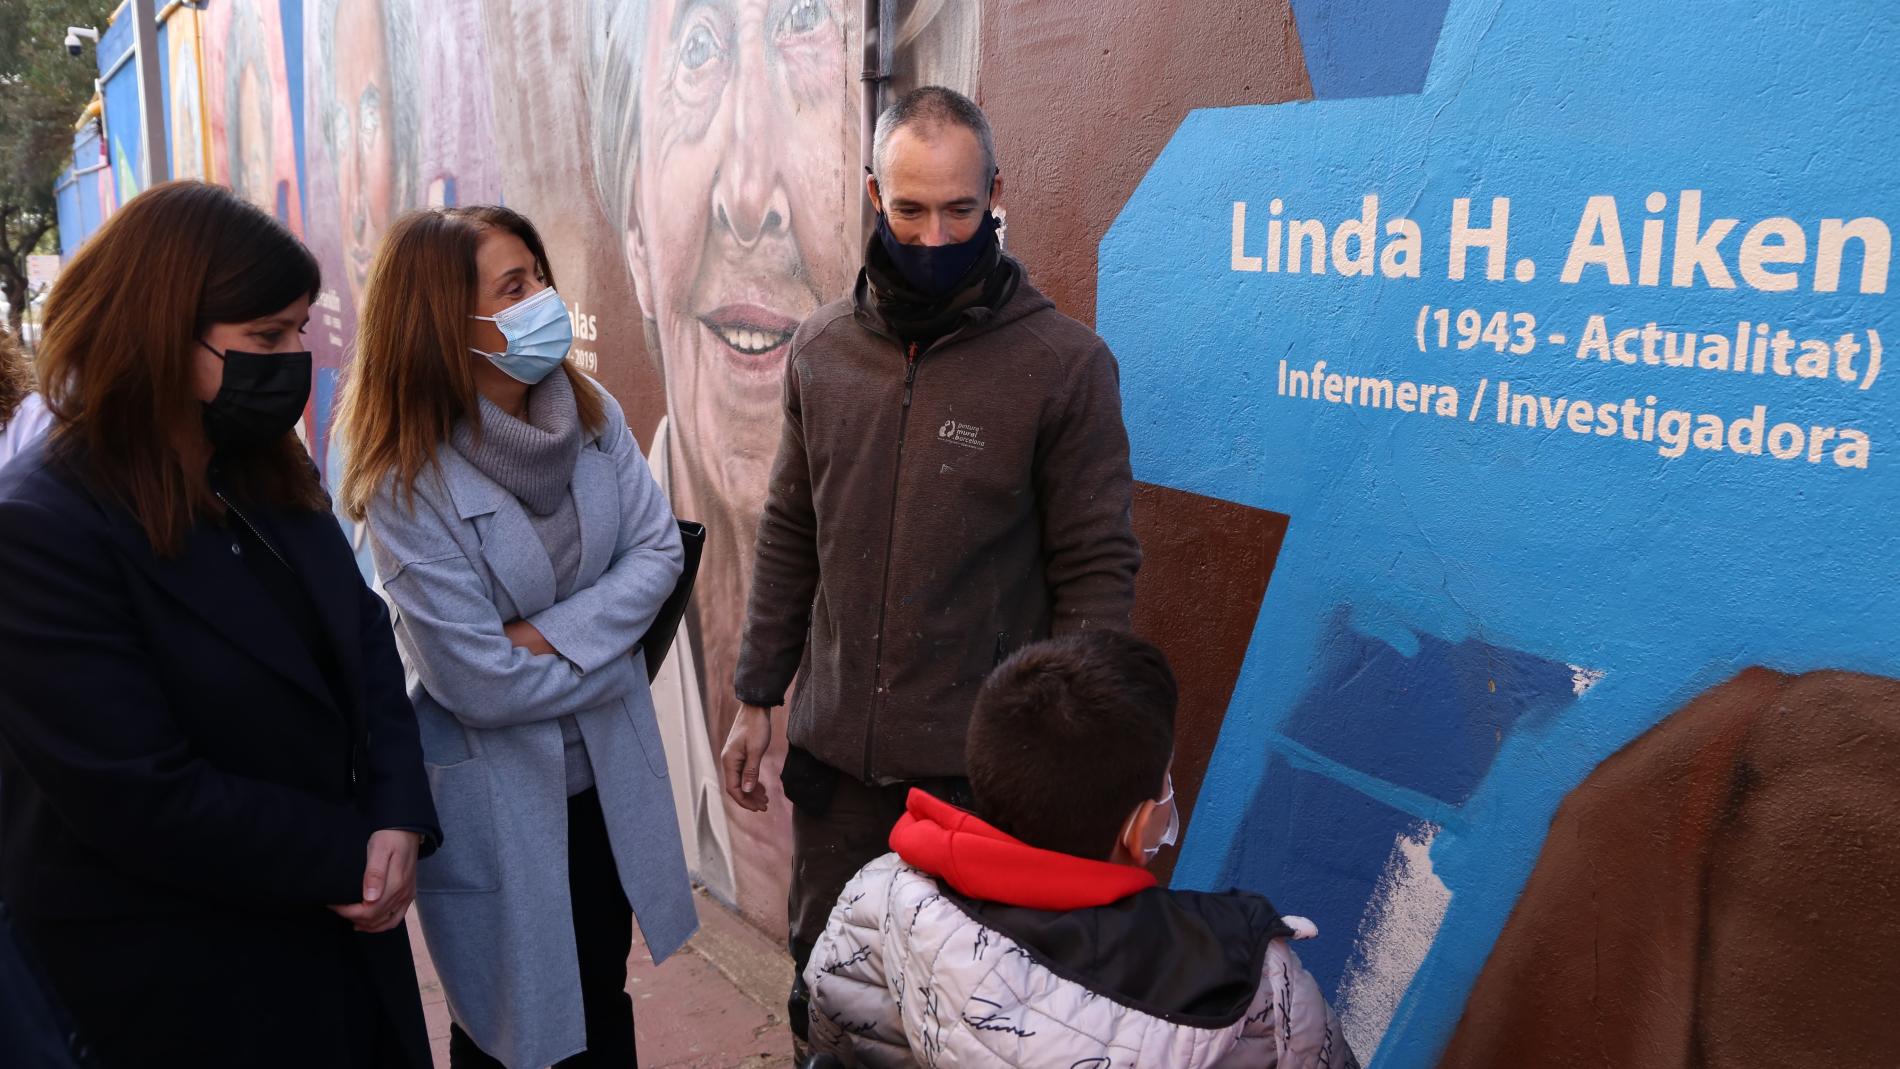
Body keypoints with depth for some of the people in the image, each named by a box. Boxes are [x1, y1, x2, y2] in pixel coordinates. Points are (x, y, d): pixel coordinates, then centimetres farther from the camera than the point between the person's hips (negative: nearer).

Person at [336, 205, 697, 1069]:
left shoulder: (593, 417, -6)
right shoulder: (408, 484, -22)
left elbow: (660, 551, -8)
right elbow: (481, 683, -22)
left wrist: (551, 635, -21)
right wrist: (611, 659, -10)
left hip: (606, 771, 5)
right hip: (496, 795, -4)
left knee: (604, 997, 23)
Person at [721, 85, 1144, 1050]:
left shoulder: (1065, 363, -11)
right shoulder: (821, 348, 2)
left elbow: (1097, 571, -9)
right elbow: (789, 537, 9)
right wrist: (755, 698, 10)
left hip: (984, 769, -3)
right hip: (834, 754, 4)